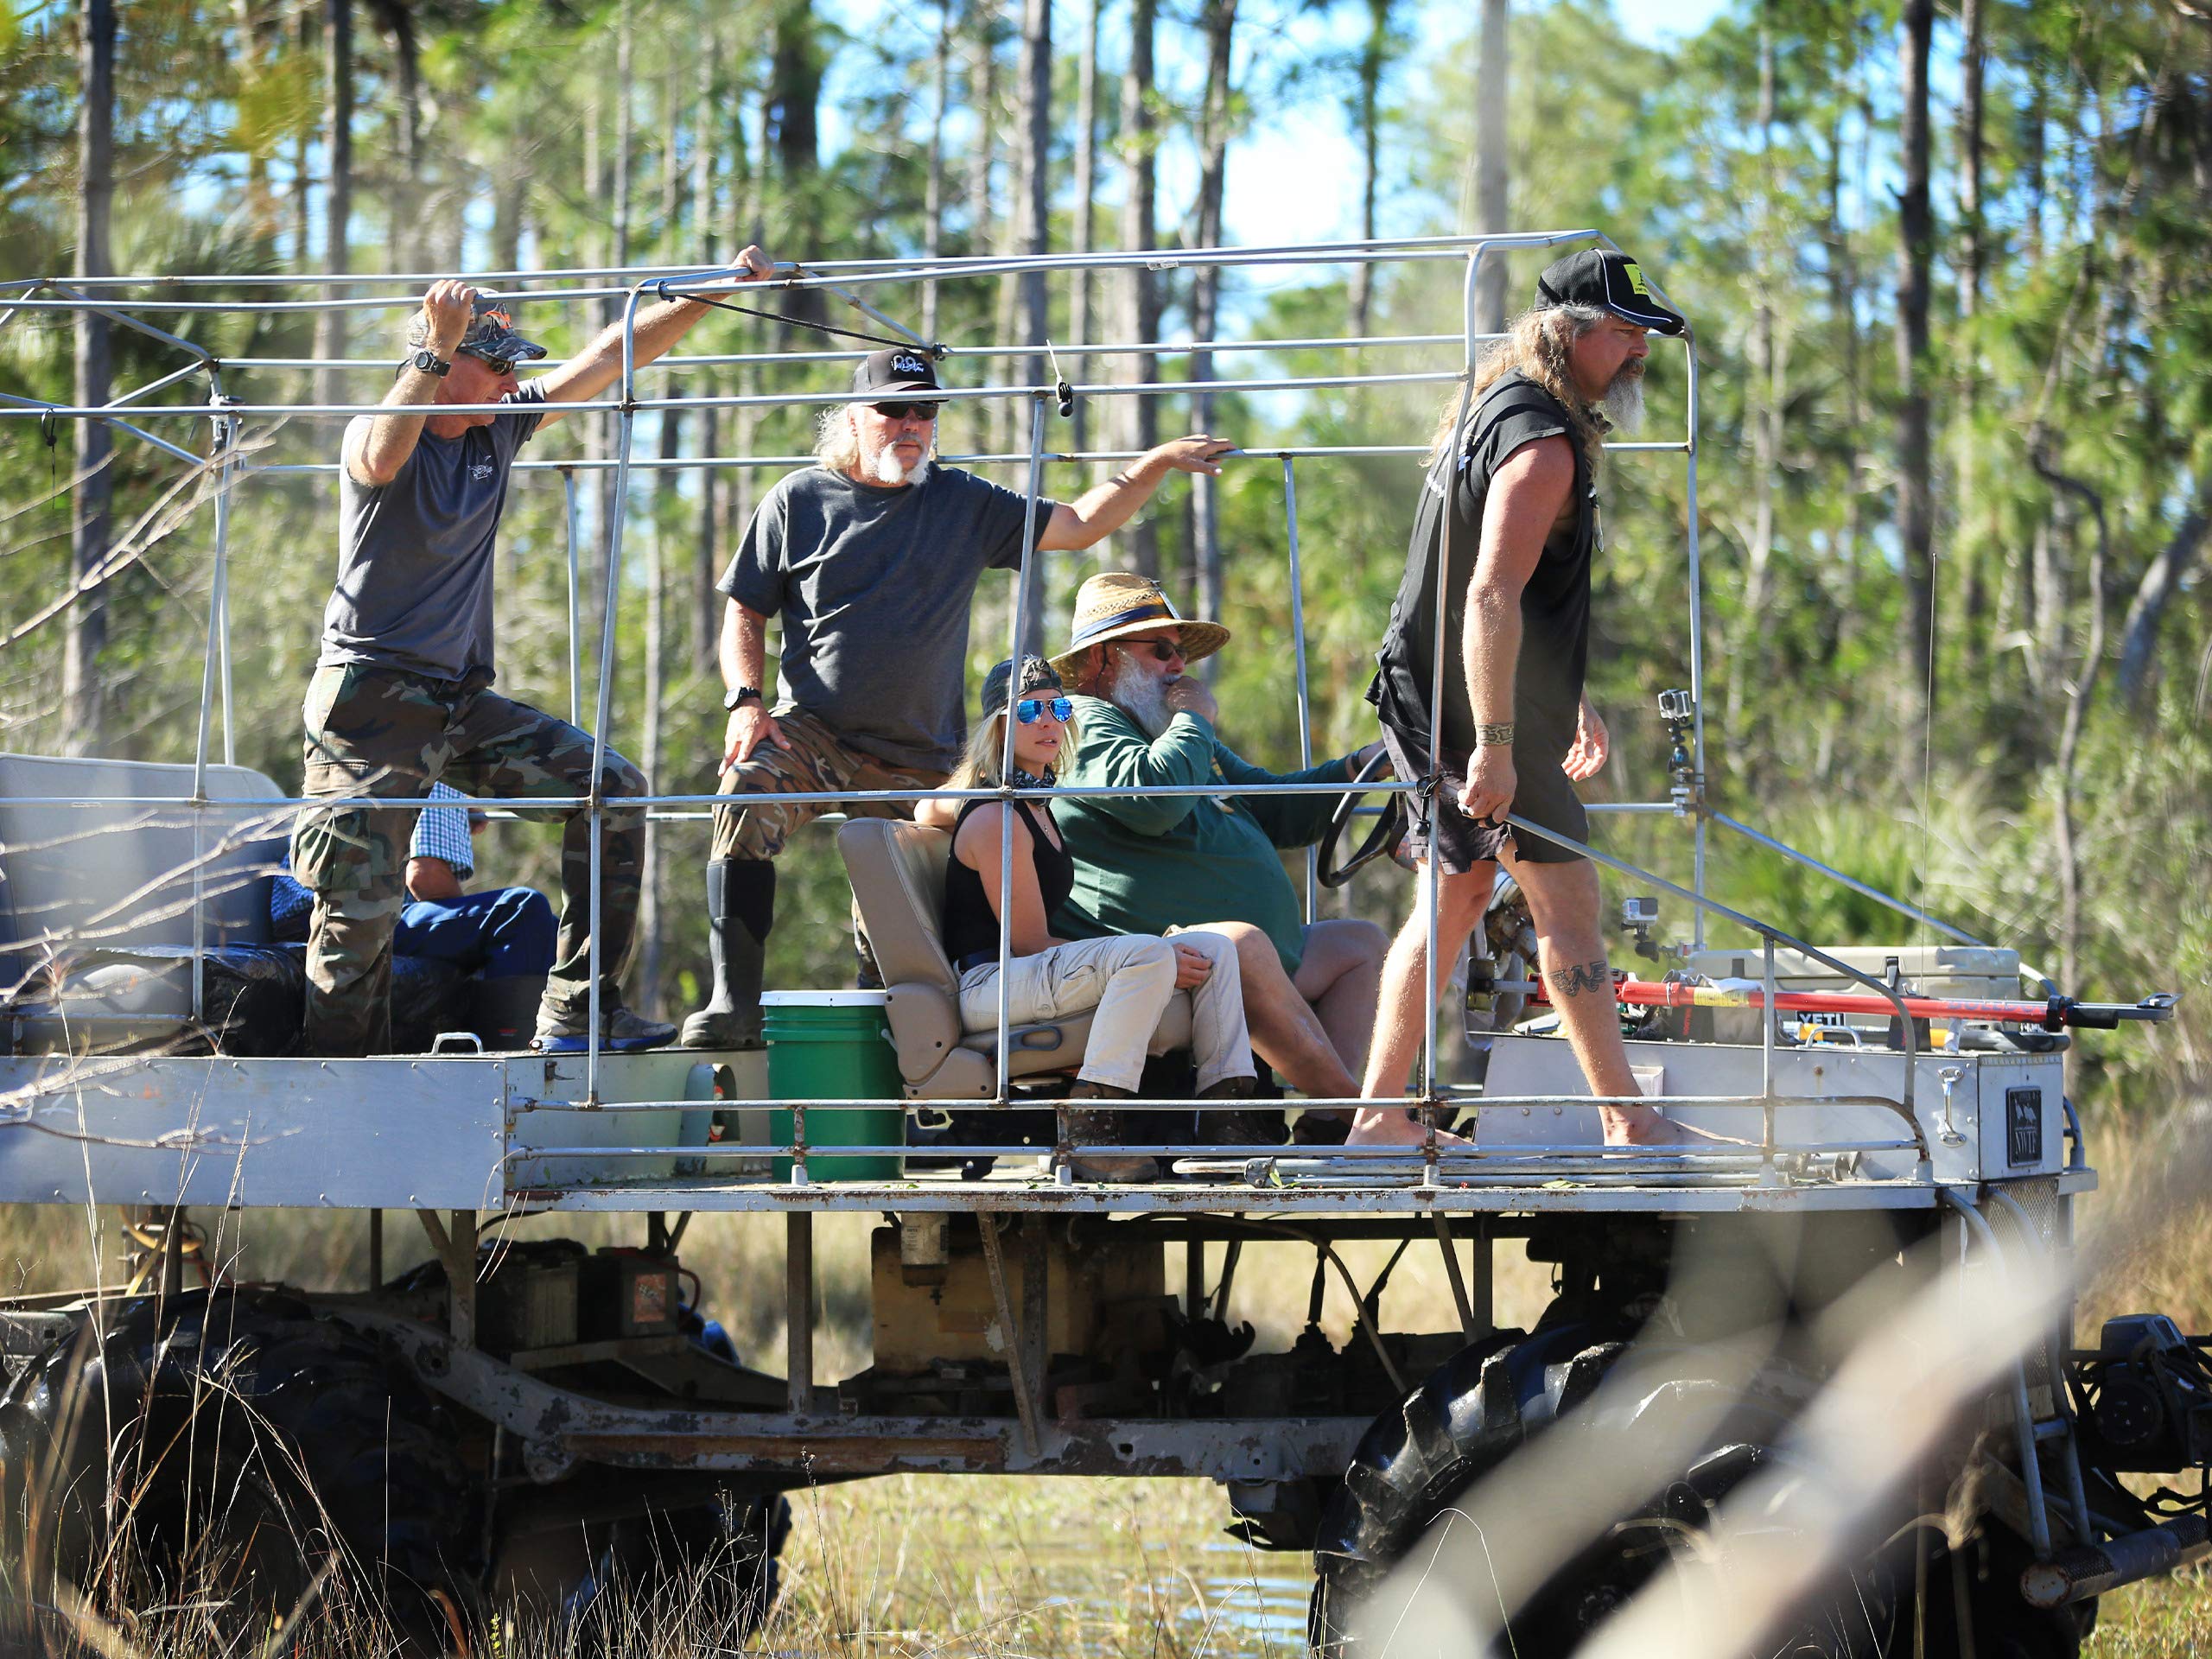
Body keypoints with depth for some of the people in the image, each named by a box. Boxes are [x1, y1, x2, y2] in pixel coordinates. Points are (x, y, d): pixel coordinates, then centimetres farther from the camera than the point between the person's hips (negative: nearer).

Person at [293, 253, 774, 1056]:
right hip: (373, 701, -7)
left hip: (462, 701, 7)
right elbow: (381, 460, -36)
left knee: (611, 789, -5)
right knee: (359, 912, -8)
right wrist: (438, 351, -42)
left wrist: (719, 290, 8)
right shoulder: (376, 431, -10)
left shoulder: (498, 428, 8)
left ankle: (577, 1010, -4)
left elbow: (611, 357, 11)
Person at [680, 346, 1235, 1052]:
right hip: (813, 731, -3)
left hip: (920, 760, 3)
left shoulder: (962, 503, 11)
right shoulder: (799, 500, 6)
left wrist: (1158, 463, 1)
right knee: (746, 797, -31)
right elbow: (745, 614, 8)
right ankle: (734, 1002, -36)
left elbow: (1077, 525, 12)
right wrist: (746, 703, -9)